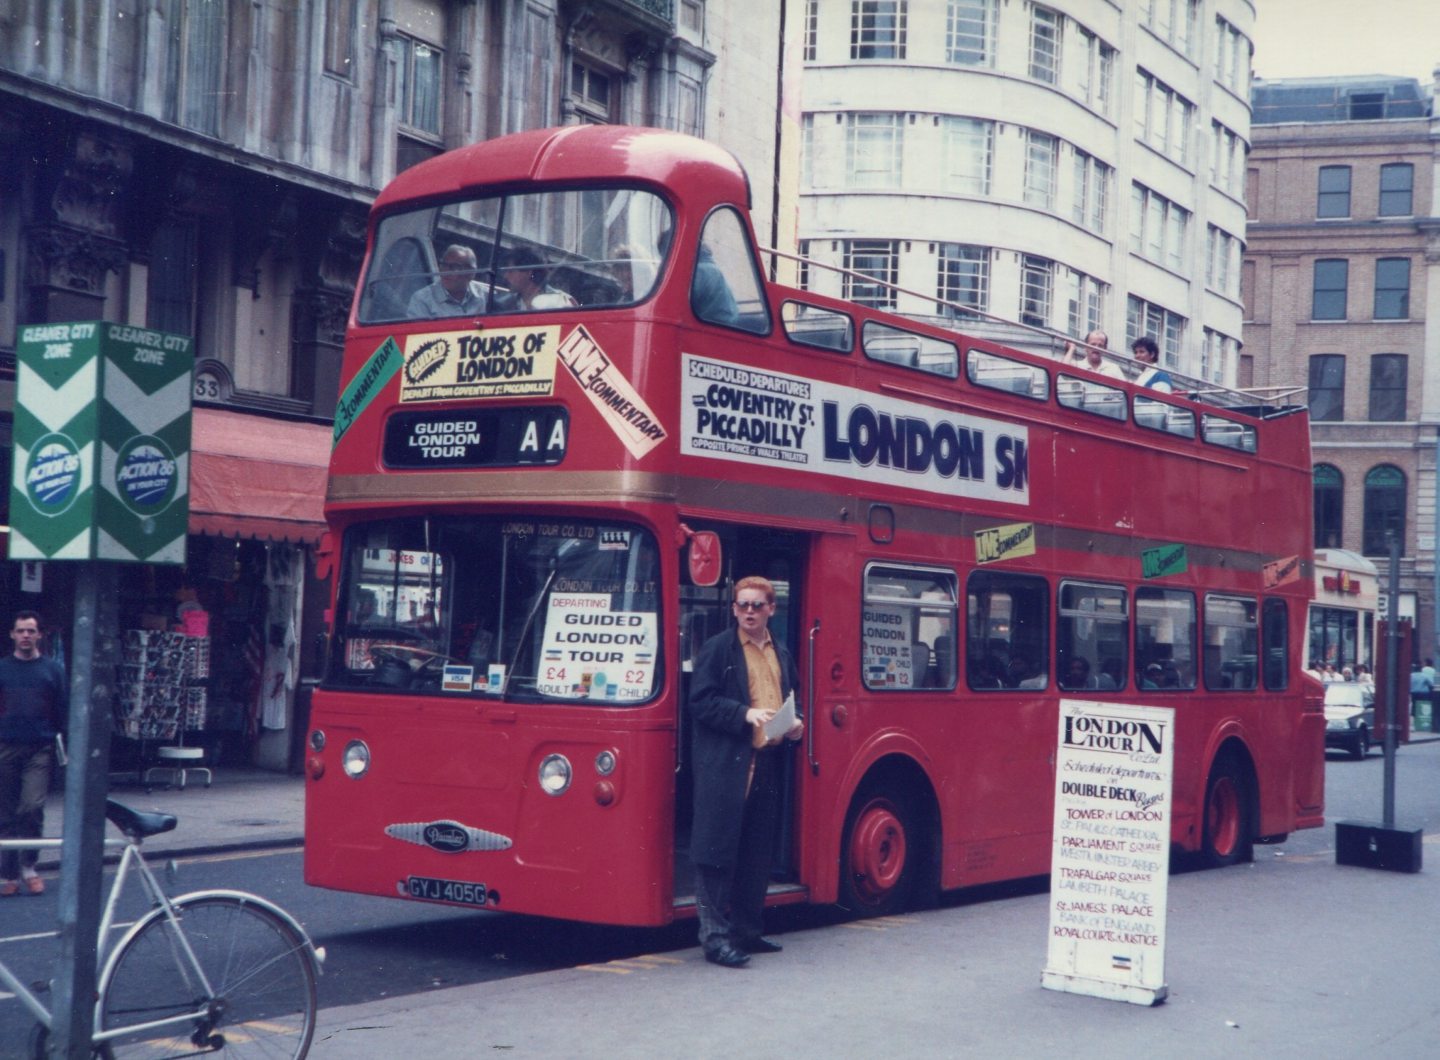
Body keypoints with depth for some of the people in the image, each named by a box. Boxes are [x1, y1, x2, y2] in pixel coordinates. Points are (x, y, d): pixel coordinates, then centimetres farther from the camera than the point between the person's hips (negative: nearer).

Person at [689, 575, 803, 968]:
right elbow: (700, 702, -9)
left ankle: (746, 930, 20)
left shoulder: (782, 655, 18)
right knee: (718, 851, -7)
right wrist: (745, 714, -19)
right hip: (724, 764, -6)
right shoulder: (717, 649, -1)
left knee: (756, 854, 11)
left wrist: (794, 724, 5)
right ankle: (714, 936, -5)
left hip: (768, 763, 7)